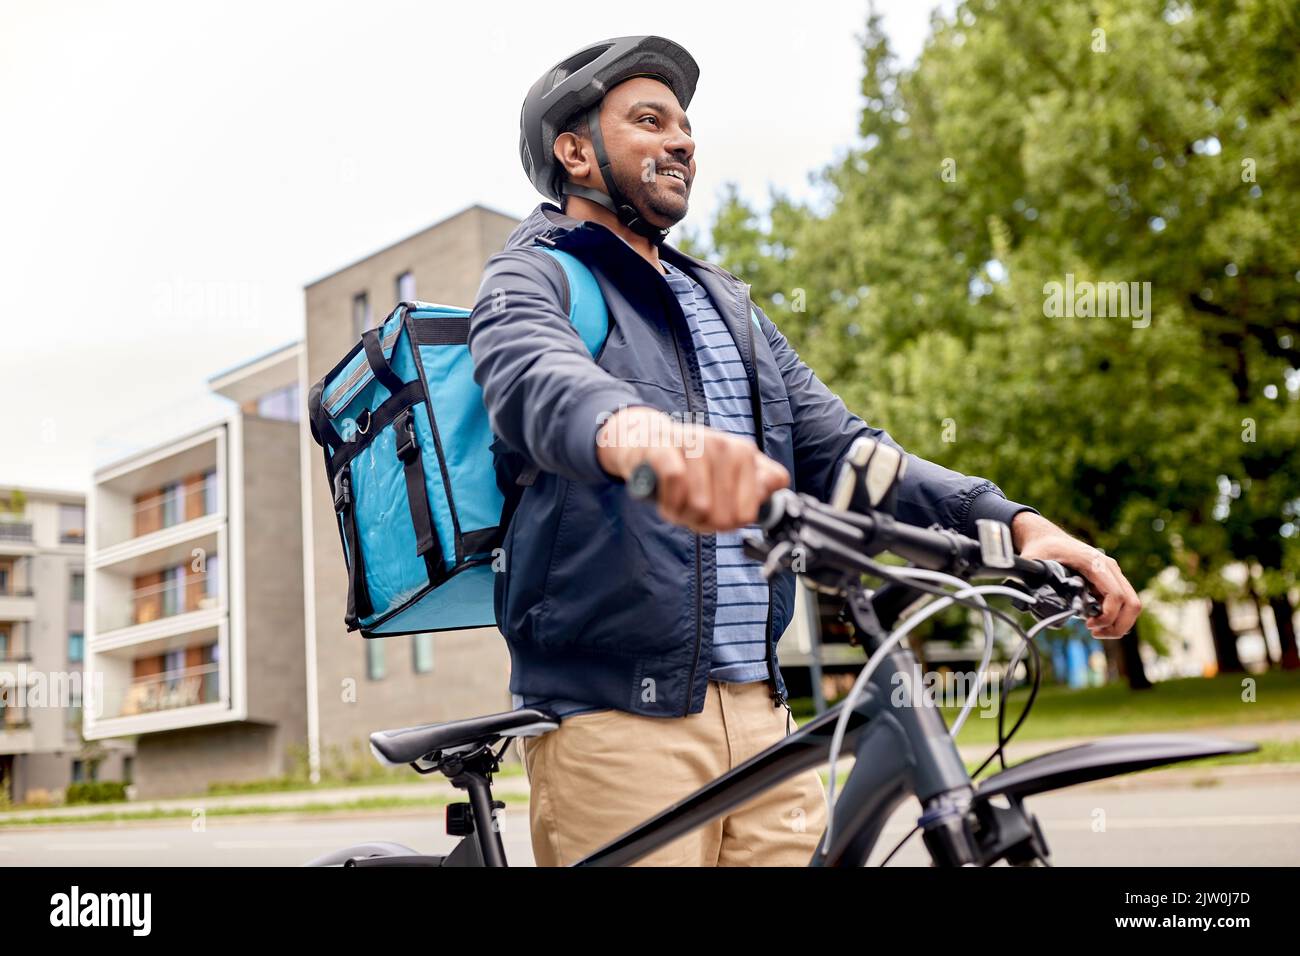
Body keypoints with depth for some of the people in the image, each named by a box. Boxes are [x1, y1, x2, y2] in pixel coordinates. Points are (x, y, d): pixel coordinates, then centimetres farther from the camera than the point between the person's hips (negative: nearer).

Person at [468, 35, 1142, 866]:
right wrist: (636, 431, -47)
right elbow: (537, 381, -23)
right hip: (619, 714, -5)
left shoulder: (729, 306, 23)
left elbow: (839, 449, 13)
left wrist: (1014, 523, -3)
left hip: (760, 710, 6)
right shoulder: (533, 280, 2)